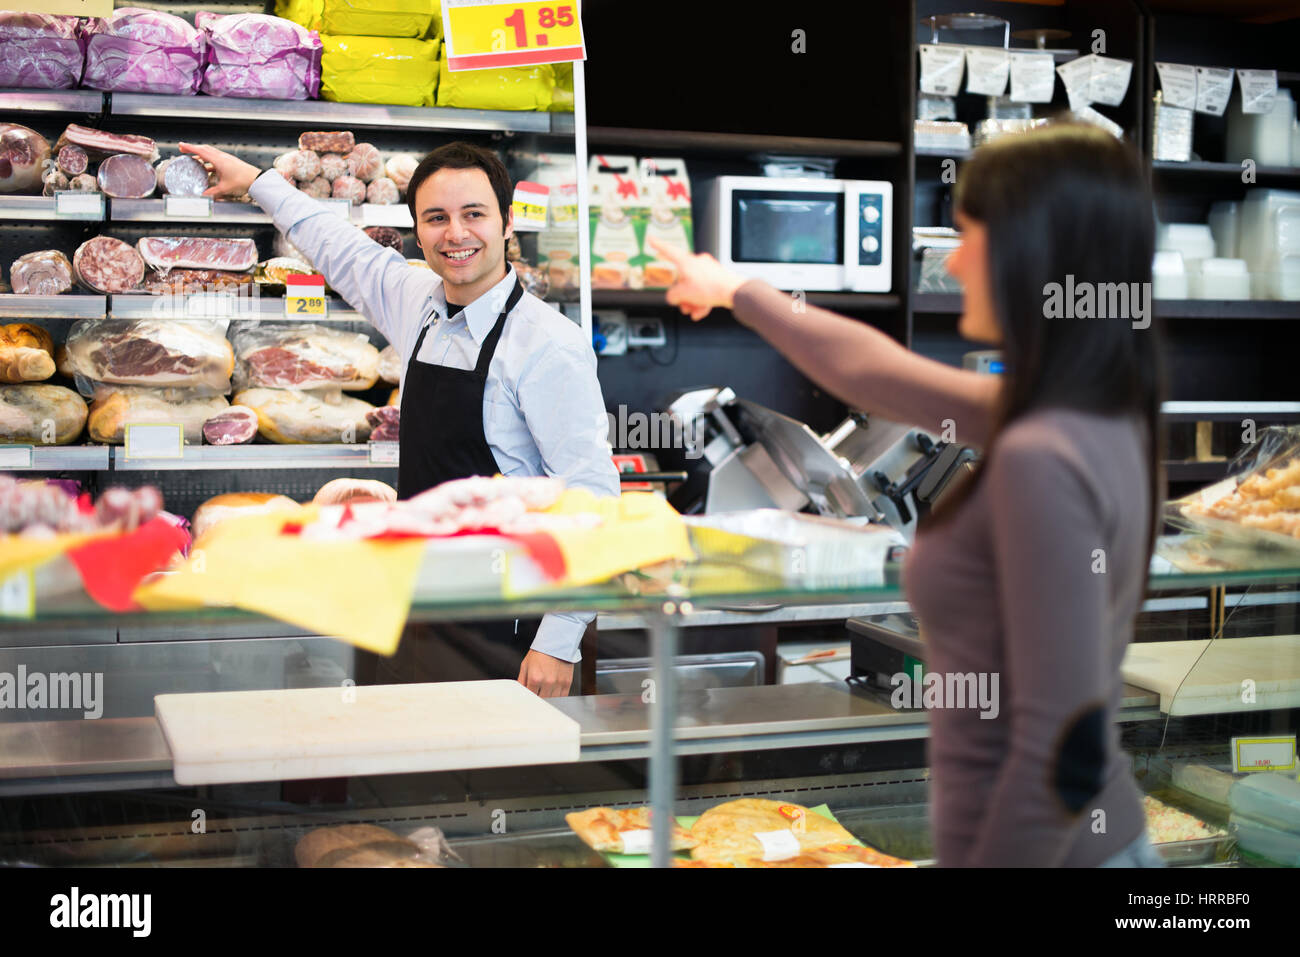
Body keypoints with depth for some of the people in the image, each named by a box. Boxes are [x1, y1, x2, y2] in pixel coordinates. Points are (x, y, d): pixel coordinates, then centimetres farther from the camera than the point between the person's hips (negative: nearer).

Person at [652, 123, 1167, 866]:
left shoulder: (1042, 459, -25)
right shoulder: (1098, 419, 3)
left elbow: (1061, 754, -27)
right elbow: (872, 368, 18)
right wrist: (737, 293, 29)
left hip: (1048, 845, -8)